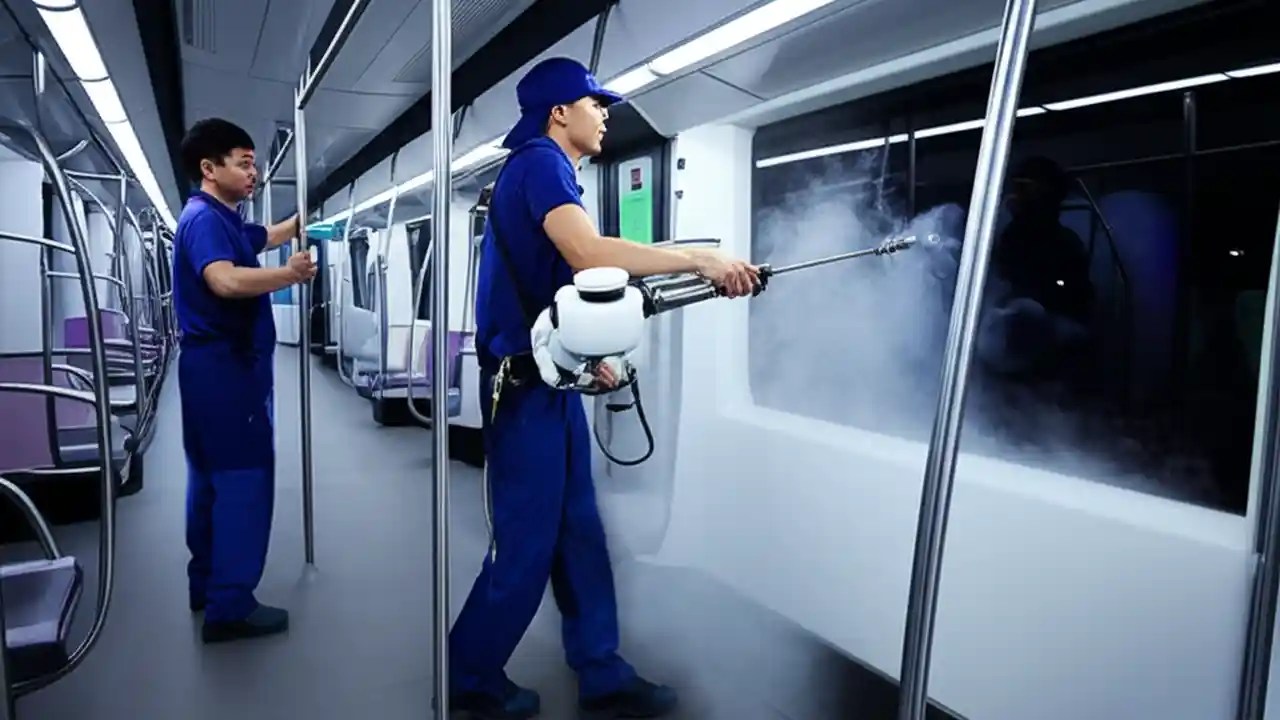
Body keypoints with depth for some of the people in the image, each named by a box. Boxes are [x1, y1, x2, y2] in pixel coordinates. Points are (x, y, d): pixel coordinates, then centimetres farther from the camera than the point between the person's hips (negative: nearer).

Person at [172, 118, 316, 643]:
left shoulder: (221, 220, 17)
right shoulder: (204, 217, -14)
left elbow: (270, 236, 36)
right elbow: (225, 280, -33)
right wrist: (290, 276, -28)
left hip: (219, 363, 11)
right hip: (225, 365, -11)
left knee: (212, 477, 15)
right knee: (242, 479, -9)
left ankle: (207, 585, 26)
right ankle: (229, 607, -5)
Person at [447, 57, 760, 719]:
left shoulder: (549, 171, 18)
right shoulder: (539, 163, -12)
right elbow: (588, 253, -30)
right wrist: (700, 259, -27)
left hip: (549, 378, 10)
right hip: (525, 385, -10)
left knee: (578, 534, 11)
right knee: (526, 541, 0)